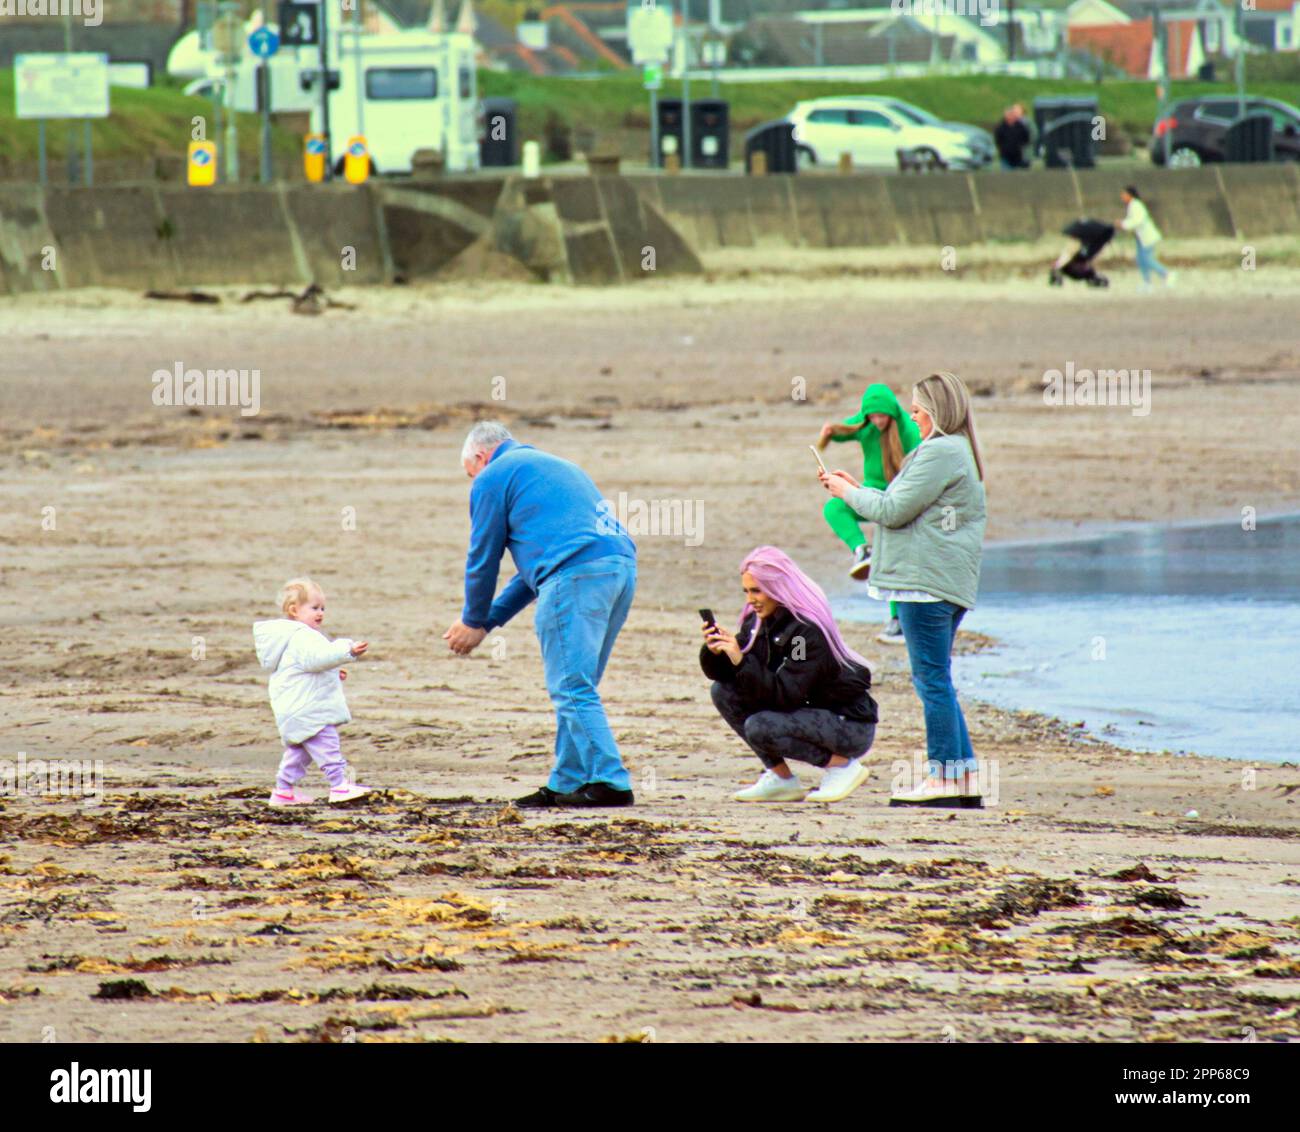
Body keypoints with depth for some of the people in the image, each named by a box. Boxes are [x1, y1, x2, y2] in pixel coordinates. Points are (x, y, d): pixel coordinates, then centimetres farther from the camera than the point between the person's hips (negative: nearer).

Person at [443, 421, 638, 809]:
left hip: (576, 574, -8)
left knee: (571, 689, -8)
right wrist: (489, 620, 34)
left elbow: (483, 556, 11)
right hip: (622, 565, 9)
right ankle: (567, 784, 13)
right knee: (577, 688, 14)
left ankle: (610, 783, -15)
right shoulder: (557, 466, 34)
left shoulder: (494, 477, 8)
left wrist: (474, 622, 26)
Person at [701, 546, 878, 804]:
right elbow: (721, 674, 2)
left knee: (759, 727, -30)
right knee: (724, 692, -3)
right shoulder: (758, 622, 0)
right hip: (808, 711, 9)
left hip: (850, 724, -9)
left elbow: (784, 695, -29)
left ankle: (841, 764, -10)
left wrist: (741, 661, -36)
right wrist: (713, 651, -20)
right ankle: (780, 778, 0)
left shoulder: (809, 630, -24)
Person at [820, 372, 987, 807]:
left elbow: (894, 510, -15)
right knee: (934, 679, 14)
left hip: (926, 579, -11)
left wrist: (849, 493, 0)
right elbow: (911, 508, 23)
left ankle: (943, 780, -6)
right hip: (947, 584, 11)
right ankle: (965, 778, 13)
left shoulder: (939, 453, -14)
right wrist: (856, 489, 21)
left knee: (933, 678, -7)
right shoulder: (957, 452, 19)